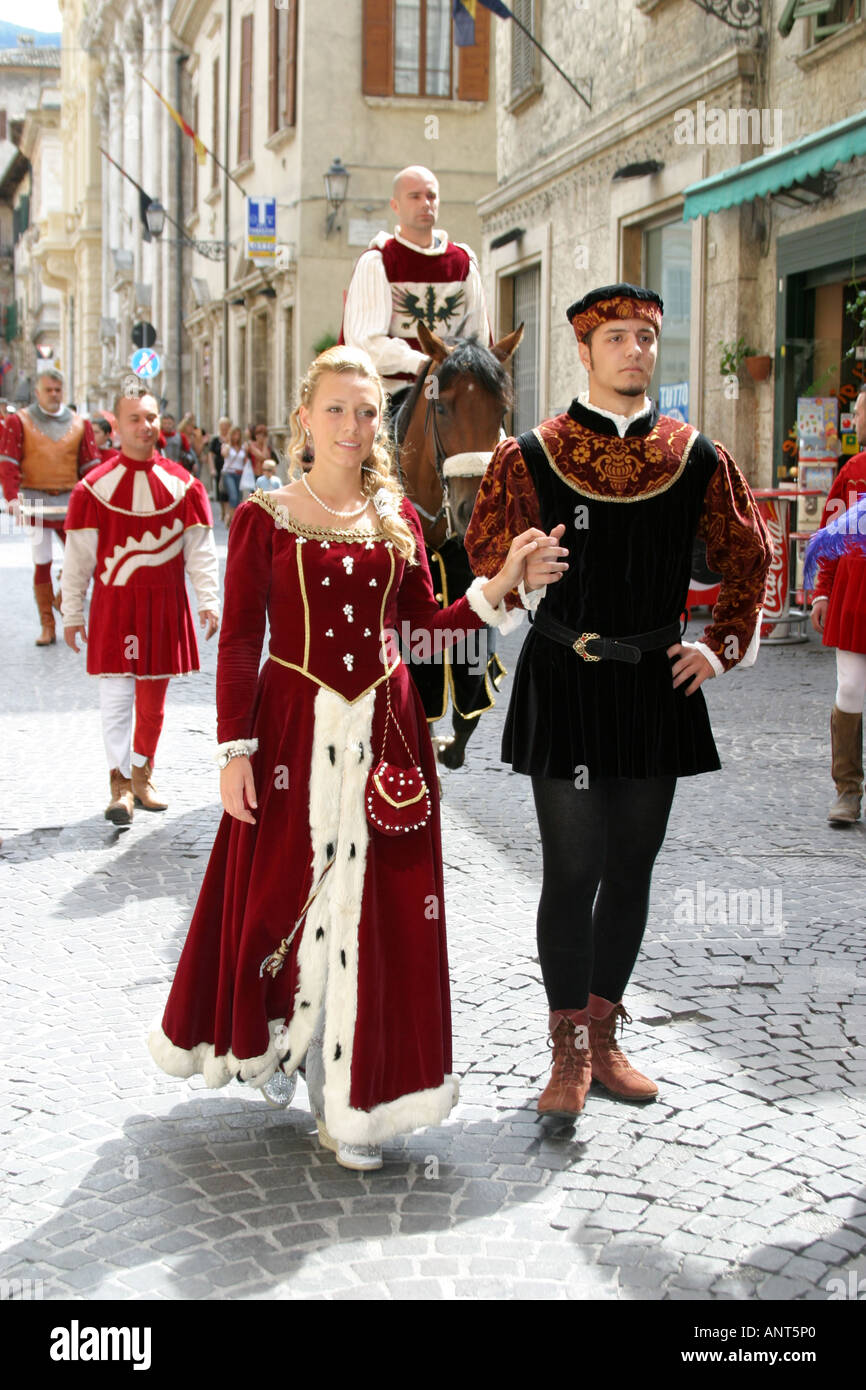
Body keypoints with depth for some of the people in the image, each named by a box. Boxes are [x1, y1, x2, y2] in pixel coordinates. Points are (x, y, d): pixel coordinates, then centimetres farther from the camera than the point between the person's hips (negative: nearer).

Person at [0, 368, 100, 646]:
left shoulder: (79, 424, 8)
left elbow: (90, 464, 9)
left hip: (70, 501, 2)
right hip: (35, 502, -2)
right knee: (41, 563, 0)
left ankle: (63, 599, 26)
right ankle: (47, 626, 9)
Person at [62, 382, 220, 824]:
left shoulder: (183, 485, 2)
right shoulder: (94, 487, -3)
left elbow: (200, 550, 3)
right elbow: (78, 557, 0)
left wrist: (209, 600, -7)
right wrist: (71, 613, 1)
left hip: (166, 605, 2)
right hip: (113, 604, -2)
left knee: (154, 697, 10)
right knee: (117, 691, -8)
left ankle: (143, 775, 25)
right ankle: (120, 781, -4)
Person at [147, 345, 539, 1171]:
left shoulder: (395, 516, 9)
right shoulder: (264, 517, -1)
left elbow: (427, 626, 9)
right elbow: (238, 644, -3)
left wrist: (497, 589, -5)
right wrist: (235, 751, -9)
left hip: (384, 730, 3)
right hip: (295, 729, -2)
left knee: (372, 908, 4)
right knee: (284, 898, 6)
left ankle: (351, 1098, 15)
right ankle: (277, 1044, 32)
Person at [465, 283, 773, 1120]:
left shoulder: (696, 458, 4)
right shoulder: (529, 457, -2)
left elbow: (748, 557, 14)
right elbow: (482, 551, 2)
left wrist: (723, 645, 5)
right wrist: (525, 574, -19)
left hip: (655, 683, 3)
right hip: (565, 683, -3)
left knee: (631, 867, 10)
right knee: (573, 869, -4)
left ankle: (604, 1035, 26)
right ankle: (570, 1053, 11)